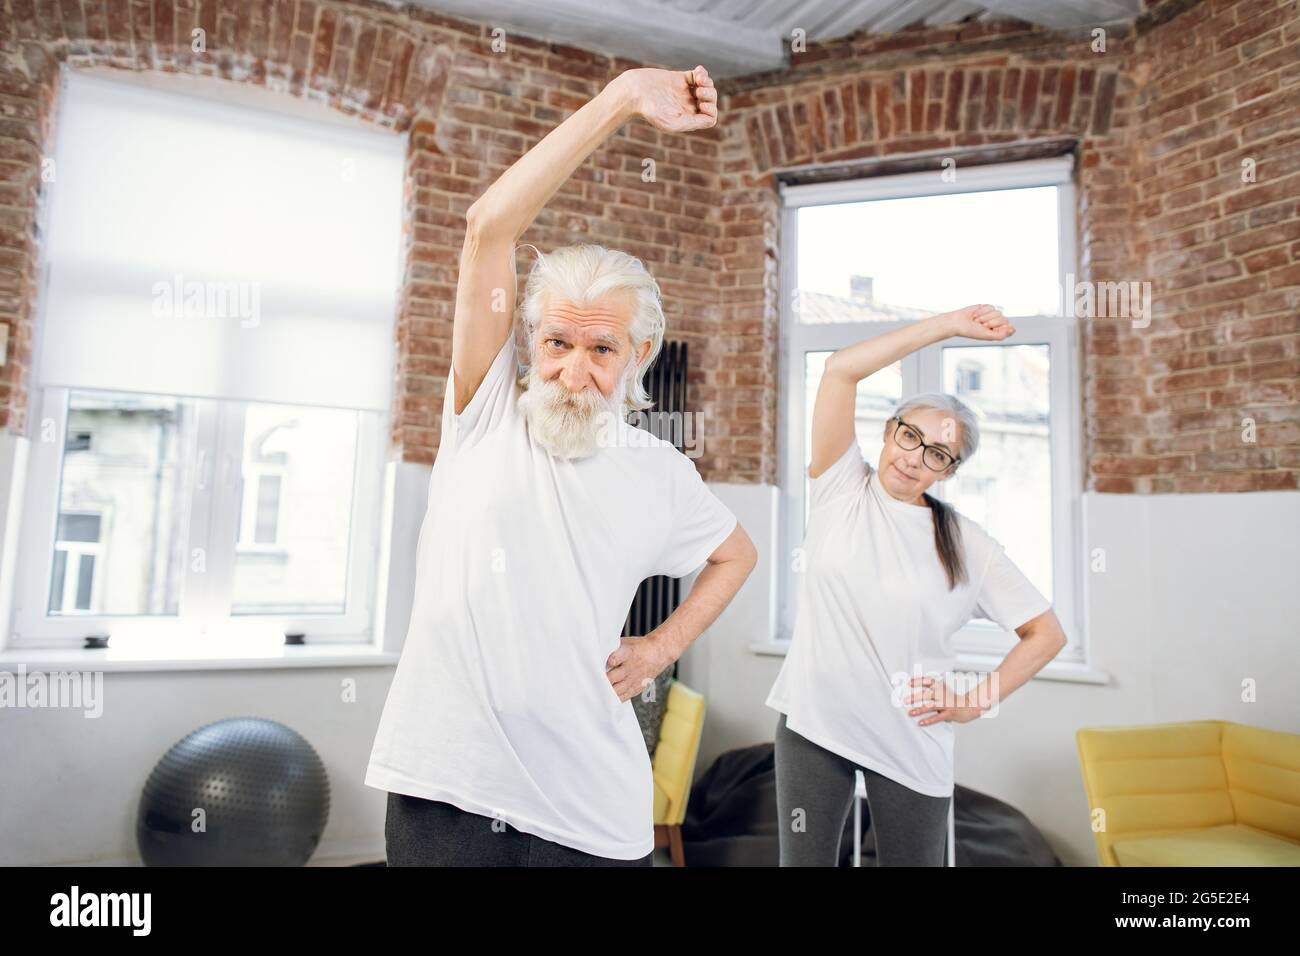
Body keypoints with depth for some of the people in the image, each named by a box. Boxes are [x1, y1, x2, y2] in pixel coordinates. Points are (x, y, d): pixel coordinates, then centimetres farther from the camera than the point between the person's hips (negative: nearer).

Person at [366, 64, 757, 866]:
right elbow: (489, 227, -14)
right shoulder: (487, 414, -5)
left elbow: (737, 556, 19)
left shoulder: (660, 473, 0)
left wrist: (661, 650, 6)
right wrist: (621, 100, -16)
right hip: (444, 790, 0)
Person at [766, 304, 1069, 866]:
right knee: (804, 859, 10)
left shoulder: (967, 545, -2)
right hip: (812, 721, 0)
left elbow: (1046, 634, 5)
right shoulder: (841, 490, -3)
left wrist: (974, 703, -3)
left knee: (911, 860, 13)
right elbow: (841, 369, -12)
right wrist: (948, 325, -11)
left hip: (912, 741, 1)